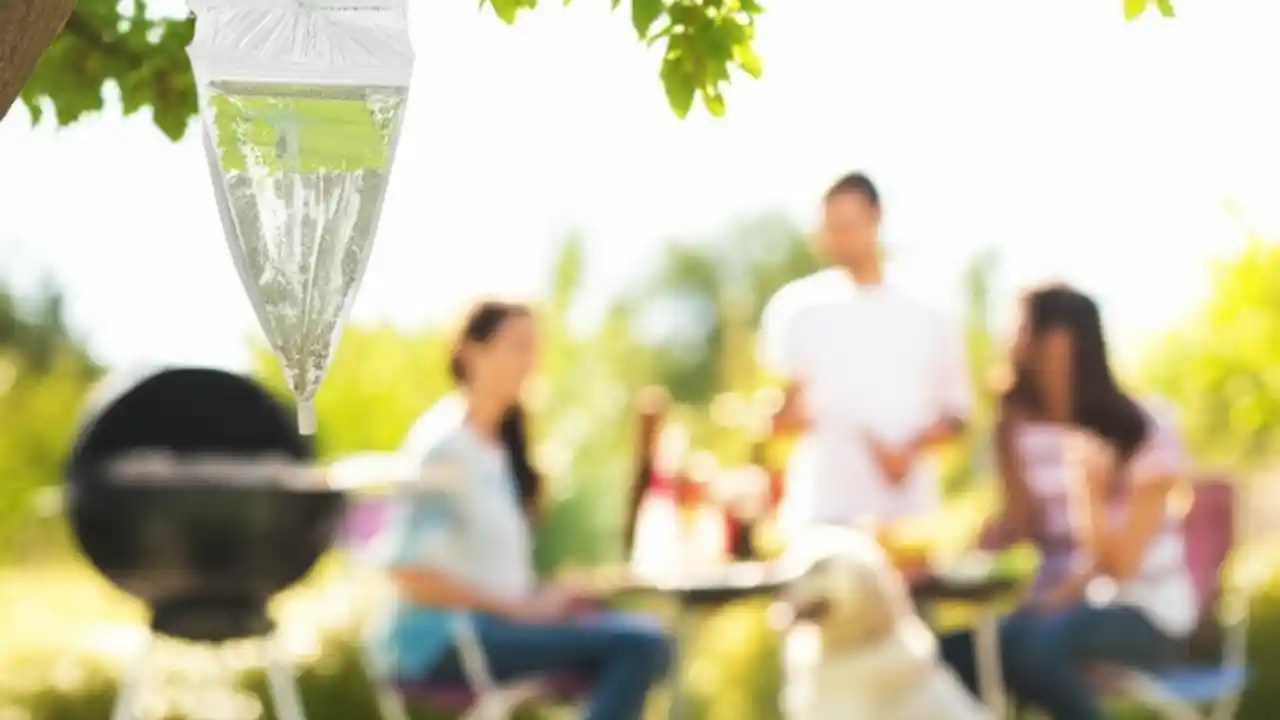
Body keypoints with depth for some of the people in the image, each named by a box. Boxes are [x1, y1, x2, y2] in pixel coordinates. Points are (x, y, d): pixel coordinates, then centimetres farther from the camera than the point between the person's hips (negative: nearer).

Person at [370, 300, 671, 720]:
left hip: (492, 622, 9)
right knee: (639, 645, -20)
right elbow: (410, 573, -19)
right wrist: (520, 608, -18)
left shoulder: (499, 442, 17)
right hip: (440, 638, -9)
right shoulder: (443, 443, -10)